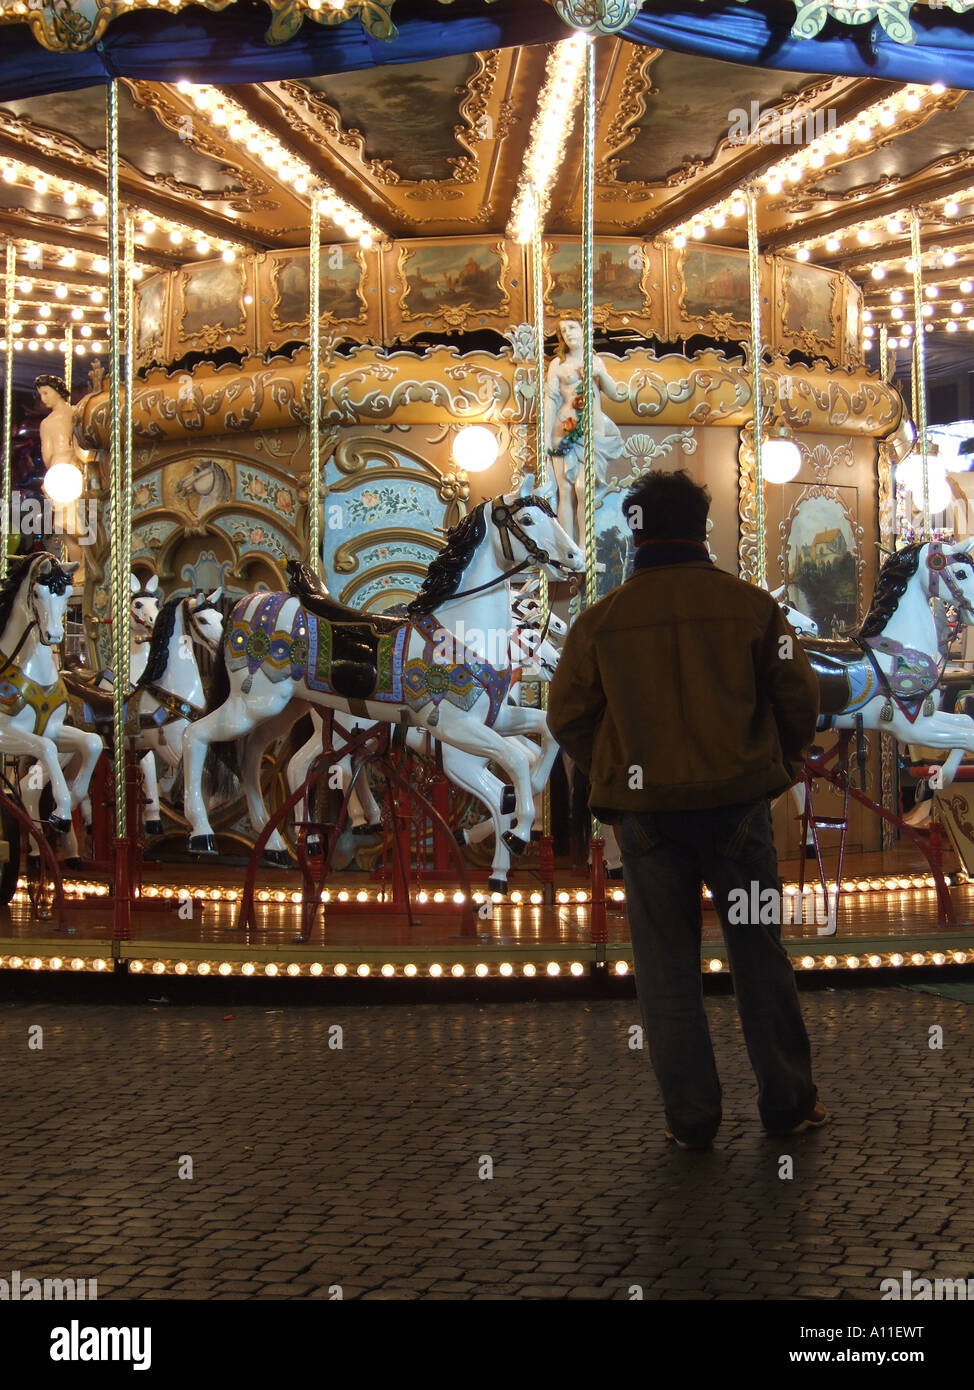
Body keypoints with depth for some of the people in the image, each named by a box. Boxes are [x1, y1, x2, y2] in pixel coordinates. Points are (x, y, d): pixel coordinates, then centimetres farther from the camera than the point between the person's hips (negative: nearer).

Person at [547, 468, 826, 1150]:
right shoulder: (751, 605, -4)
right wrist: (777, 763, 19)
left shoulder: (600, 620, -3)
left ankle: (691, 1118, 12)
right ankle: (788, 1103, 19)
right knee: (760, 952, 12)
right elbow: (799, 699, 1)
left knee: (667, 965, 9)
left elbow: (568, 716, 3)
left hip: (645, 812, 0)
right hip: (738, 804, 0)